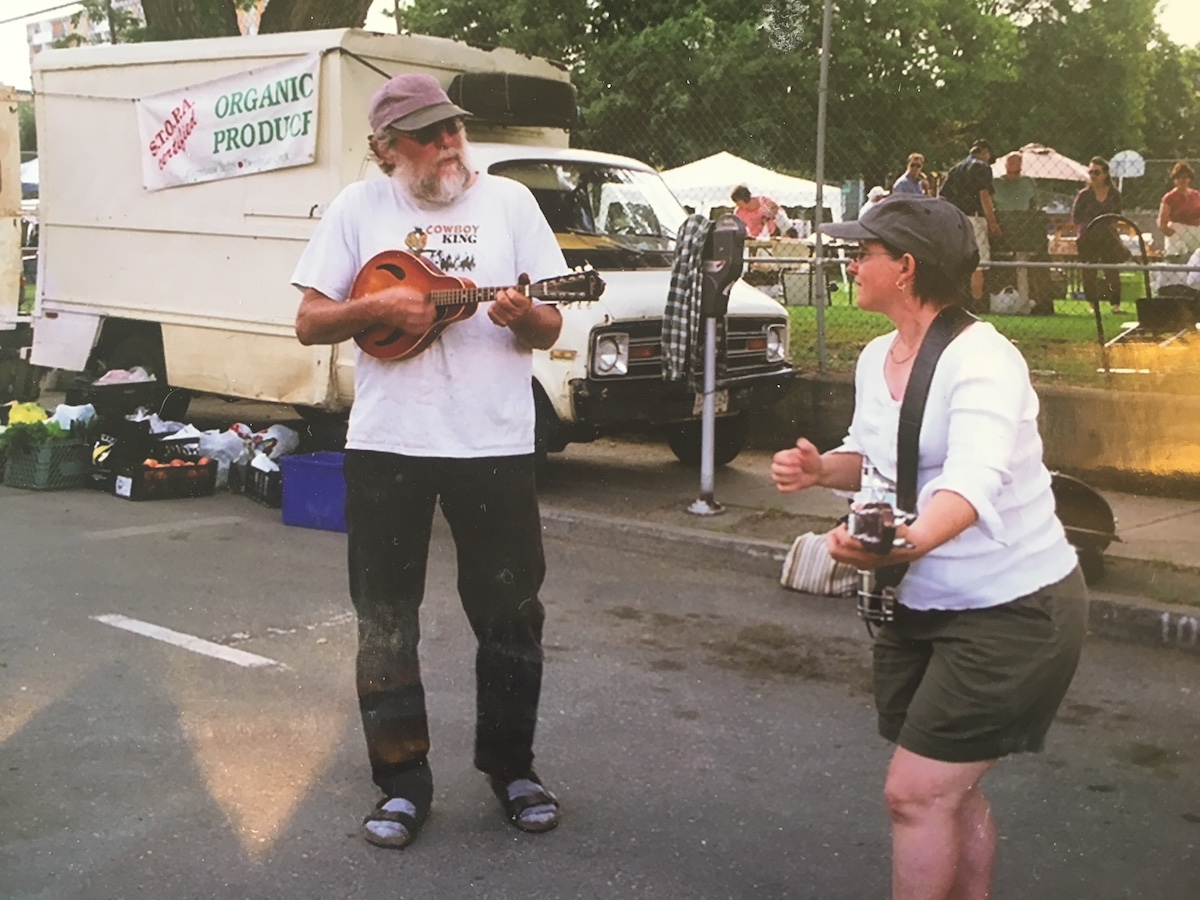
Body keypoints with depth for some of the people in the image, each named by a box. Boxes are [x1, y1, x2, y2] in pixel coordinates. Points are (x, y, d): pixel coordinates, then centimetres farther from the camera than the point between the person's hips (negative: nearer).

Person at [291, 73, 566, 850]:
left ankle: (511, 766, 26)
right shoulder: (359, 208, 4)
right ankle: (403, 779, 19)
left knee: (510, 613, 8)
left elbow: (550, 329, 4)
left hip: (496, 442, 0)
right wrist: (377, 306, -14)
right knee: (387, 619, 6)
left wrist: (523, 317, -18)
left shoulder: (510, 200, 5)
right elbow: (310, 323, 3)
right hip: (387, 443, 0)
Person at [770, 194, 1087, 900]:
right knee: (948, 789, 18)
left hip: (1013, 612, -9)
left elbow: (973, 480, -40)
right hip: (921, 604, 9)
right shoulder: (878, 358, 3)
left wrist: (905, 543, -59)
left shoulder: (982, 360, -23)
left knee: (916, 793, -8)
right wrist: (823, 468, -4)